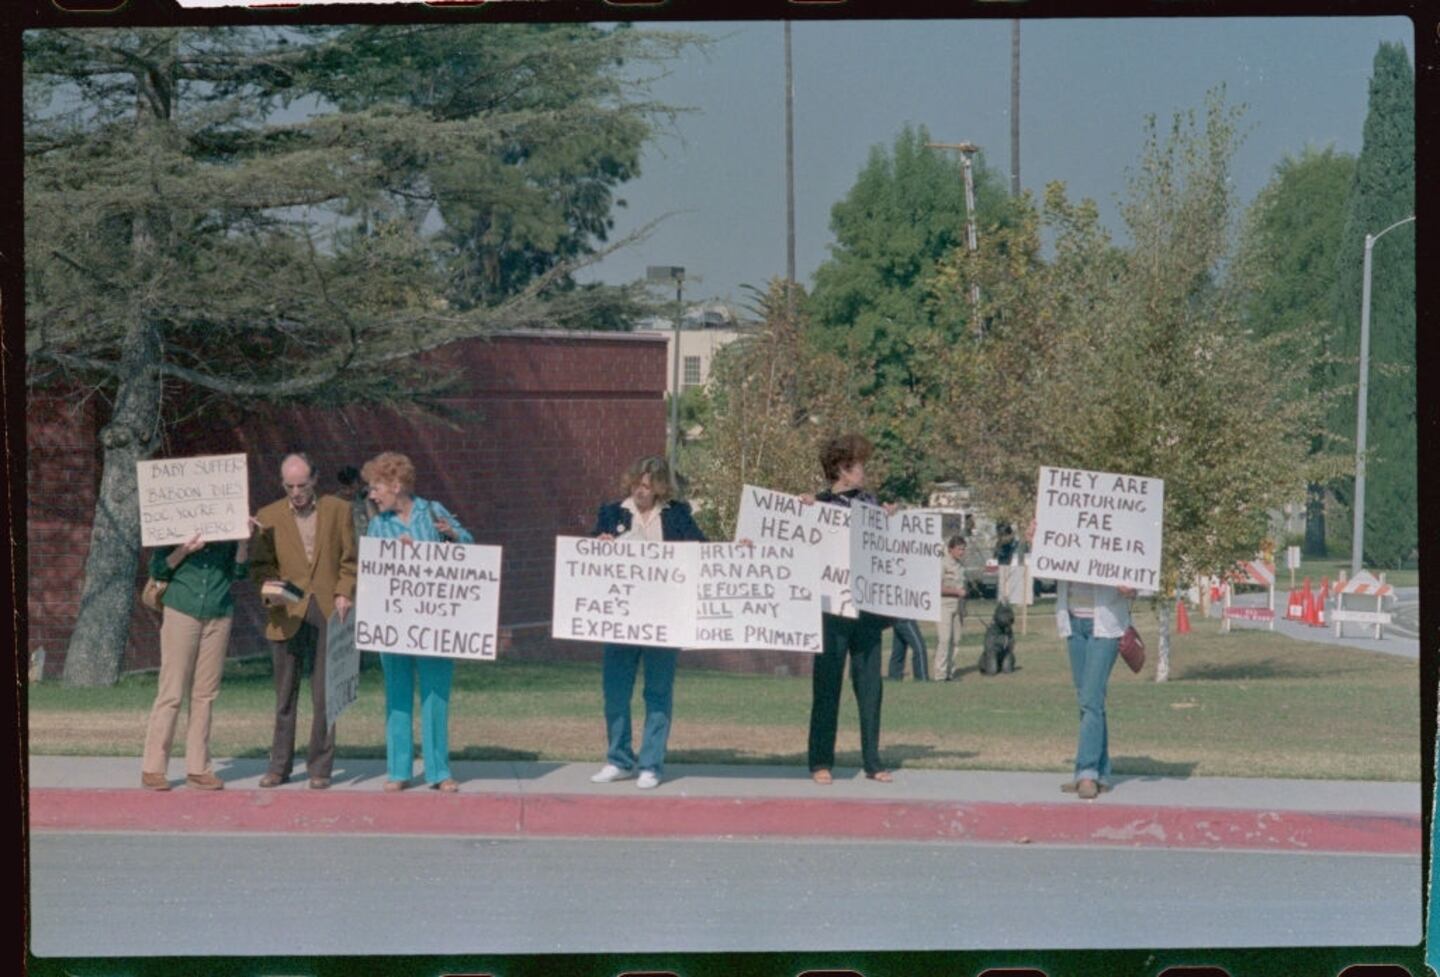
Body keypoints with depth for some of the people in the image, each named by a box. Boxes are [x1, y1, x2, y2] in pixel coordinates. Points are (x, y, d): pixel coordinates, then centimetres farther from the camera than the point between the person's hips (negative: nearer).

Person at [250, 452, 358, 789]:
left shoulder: (338, 510, 7)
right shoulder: (268, 517, 7)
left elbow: (349, 561, 8)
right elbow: (260, 565, 7)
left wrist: (344, 594, -6)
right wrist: (270, 591, -12)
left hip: (328, 613, -1)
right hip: (288, 616, 1)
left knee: (325, 695, -1)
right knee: (284, 695, 5)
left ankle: (320, 767, 5)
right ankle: (280, 765, 13)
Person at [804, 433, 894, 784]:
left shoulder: (868, 502, 11)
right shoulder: (818, 504, 0)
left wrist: (888, 521, 0)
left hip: (867, 607, 4)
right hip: (832, 607, -4)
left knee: (870, 685, 6)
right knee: (827, 685, 0)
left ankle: (872, 761, 11)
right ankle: (821, 762, 5)